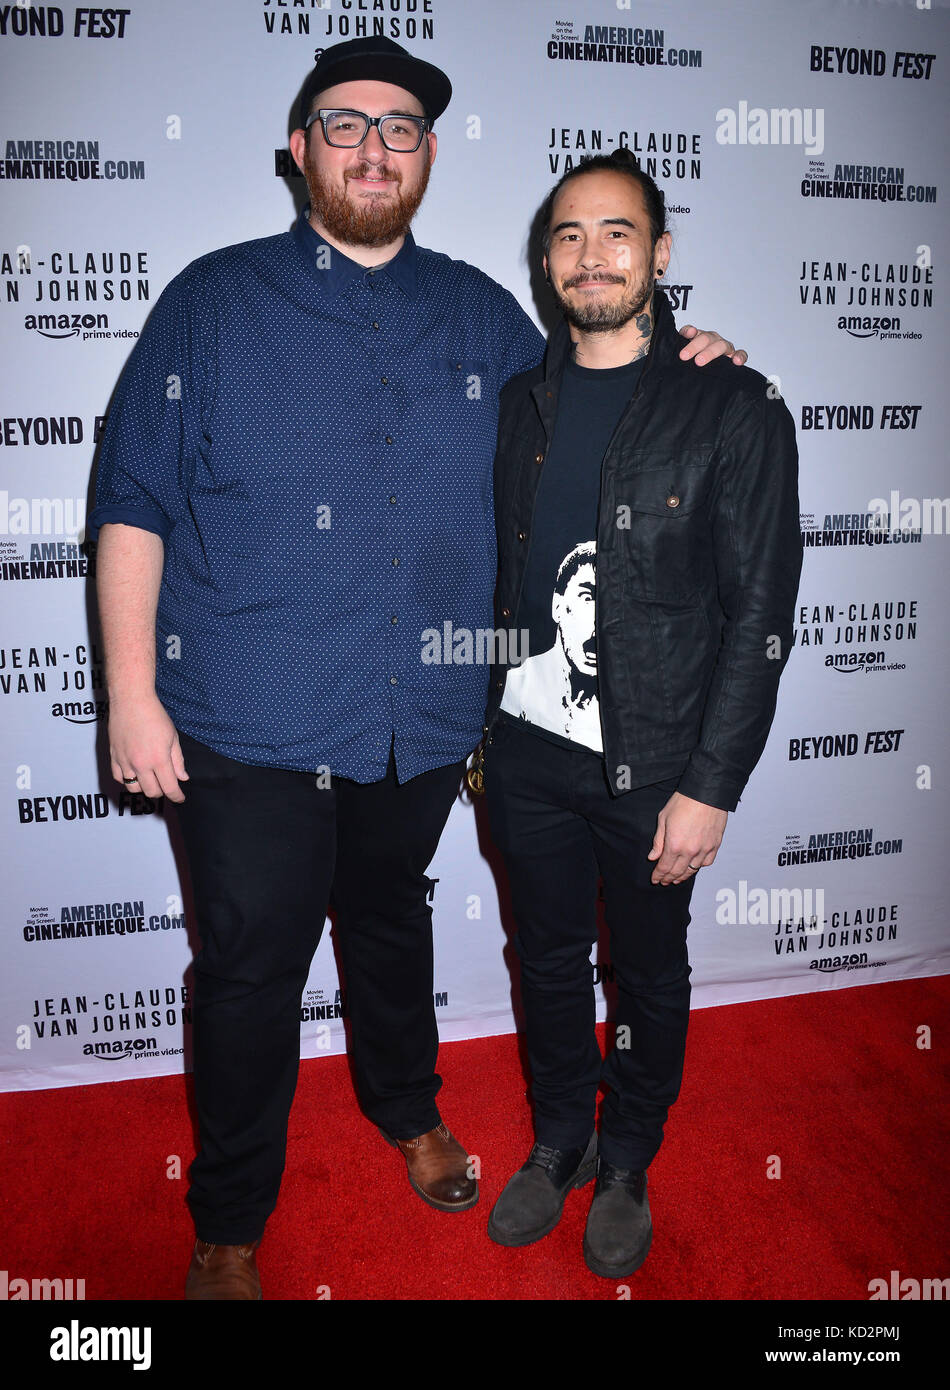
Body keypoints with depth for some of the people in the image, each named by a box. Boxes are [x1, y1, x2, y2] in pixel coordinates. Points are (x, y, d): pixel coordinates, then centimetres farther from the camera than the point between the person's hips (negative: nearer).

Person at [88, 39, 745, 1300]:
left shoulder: (483, 316, 8)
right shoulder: (215, 300, -2)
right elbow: (133, 501, -4)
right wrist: (133, 694, -10)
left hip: (424, 724, 3)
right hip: (250, 725, -3)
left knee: (392, 922, 23)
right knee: (250, 971, 7)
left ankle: (408, 1108, 51)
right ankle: (230, 1227, 31)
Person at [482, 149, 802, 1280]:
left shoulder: (733, 410, -9)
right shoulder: (522, 403, 5)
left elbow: (760, 615, -11)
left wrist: (709, 789, -13)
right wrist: (482, 729, 10)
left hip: (649, 765, -3)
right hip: (527, 751, 4)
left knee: (649, 975, 16)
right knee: (548, 960, 19)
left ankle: (627, 1164, 41)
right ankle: (559, 1143, 43)